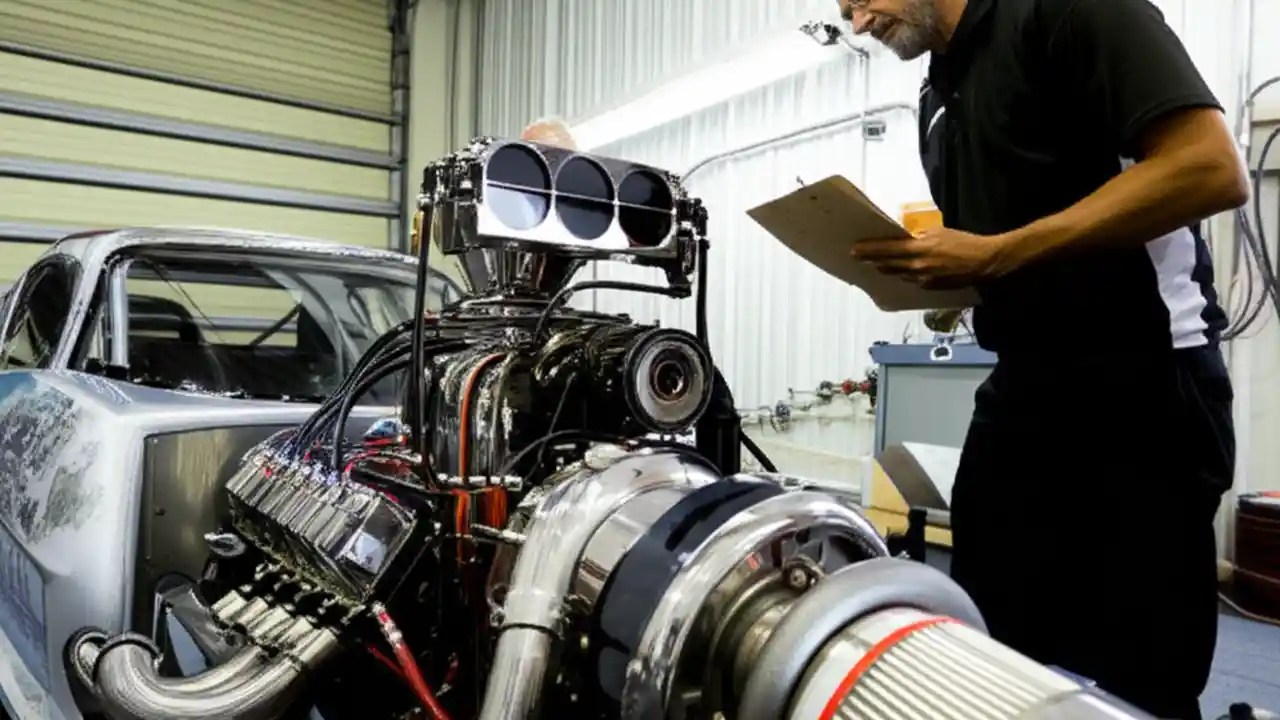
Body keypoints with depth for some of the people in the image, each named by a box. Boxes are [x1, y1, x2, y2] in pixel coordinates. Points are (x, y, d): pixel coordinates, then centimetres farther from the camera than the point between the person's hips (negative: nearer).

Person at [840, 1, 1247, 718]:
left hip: (1141, 386, -8)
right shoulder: (938, 98, 17)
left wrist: (993, 255, -20)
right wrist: (919, 268, 2)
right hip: (1020, 391, 8)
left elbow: (1213, 169, -19)